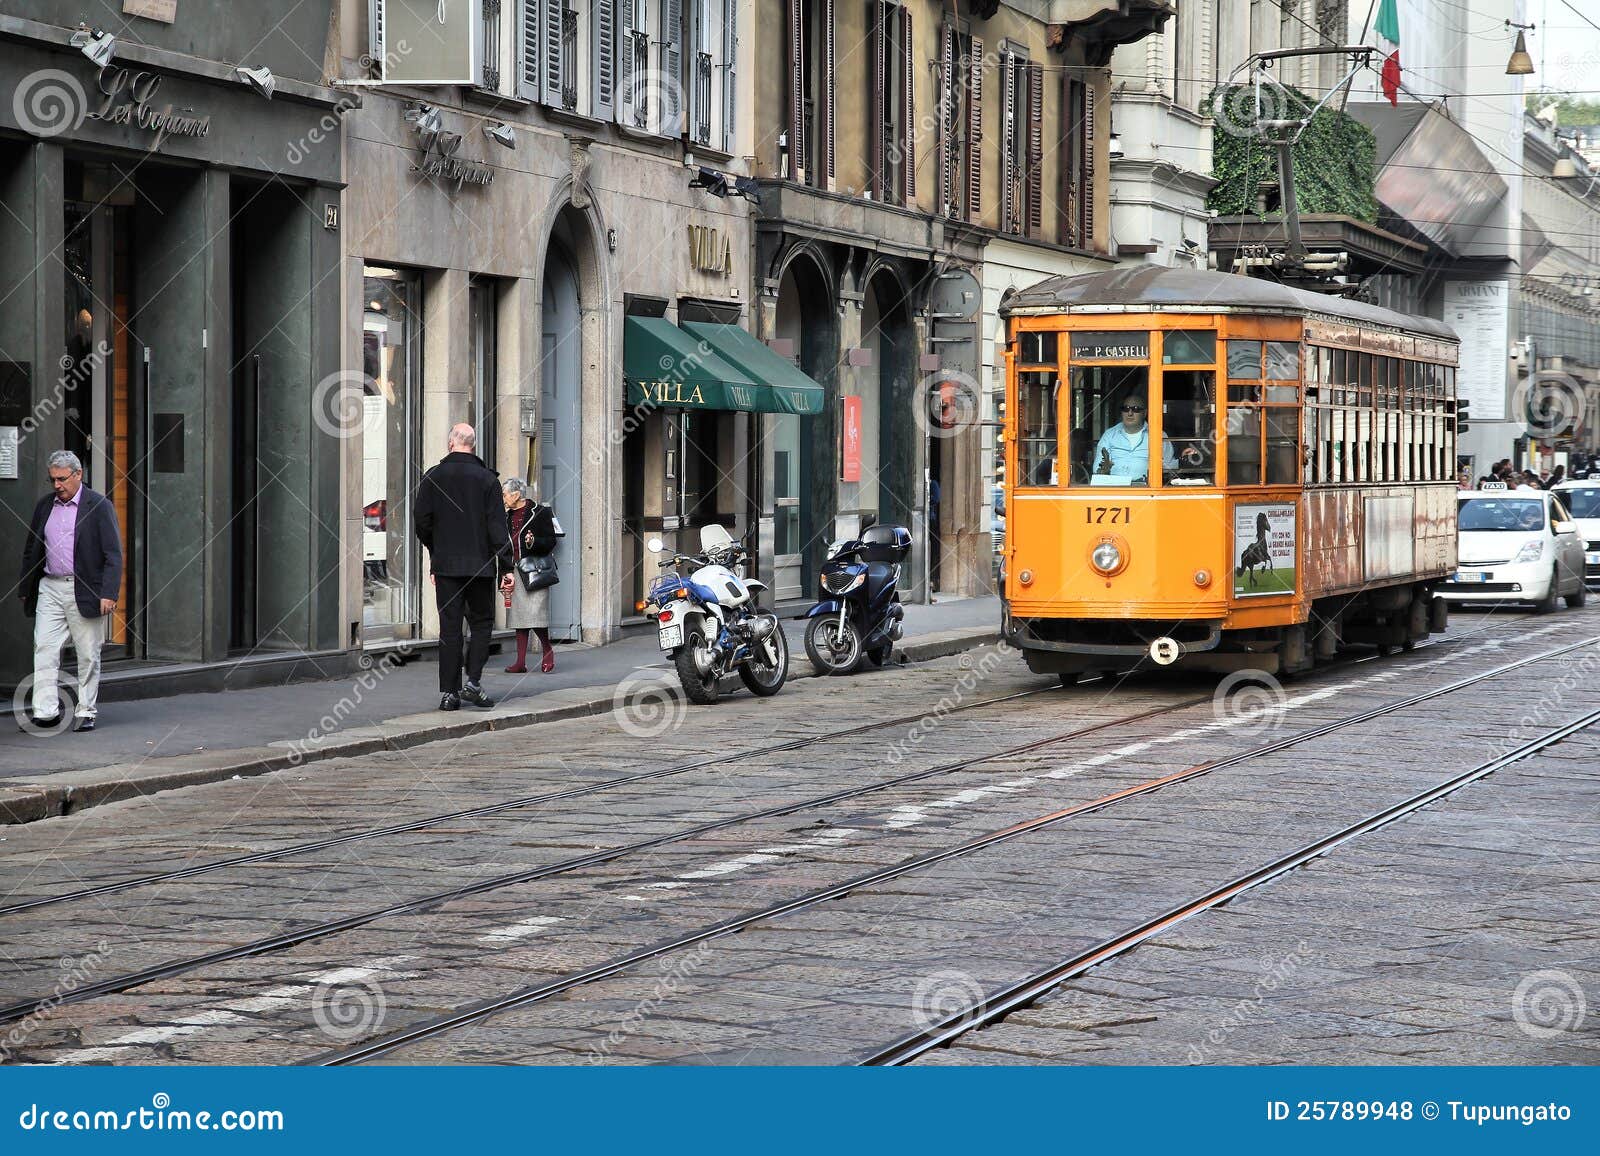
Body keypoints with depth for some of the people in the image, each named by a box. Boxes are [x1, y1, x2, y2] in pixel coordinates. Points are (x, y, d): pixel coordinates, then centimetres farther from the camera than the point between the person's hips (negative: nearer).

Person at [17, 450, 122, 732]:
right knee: (44, 649, -6)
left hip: (85, 591, -4)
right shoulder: (44, 505, 11)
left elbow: (113, 555, -8)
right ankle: (45, 712, -6)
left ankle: (86, 712, 11)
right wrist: (26, 590, 16)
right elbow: (31, 551, 19)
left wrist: (109, 594, -16)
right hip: (50, 588, 4)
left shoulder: (99, 506, -4)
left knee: (88, 655, 2)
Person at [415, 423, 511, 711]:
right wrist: (505, 567, -3)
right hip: (480, 566, -1)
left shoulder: (432, 478, 2)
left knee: (449, 628, 4)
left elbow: (422, 523, 3)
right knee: (481, 622, 11)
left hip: (445, 566, 1)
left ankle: (449, 692, 2)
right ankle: (472, 682, -2)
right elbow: (498, 527, -5)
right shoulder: (486, 479, -2)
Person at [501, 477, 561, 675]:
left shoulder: (540, 513, -4)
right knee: (518, 615, 4)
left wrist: (533, 543, -22)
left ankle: (547, 651, 10)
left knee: (535, 614, -13)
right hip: (515, 572, 7)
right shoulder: (507, 517, 17)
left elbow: (550, 542, -6)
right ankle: (521, 662, 5)